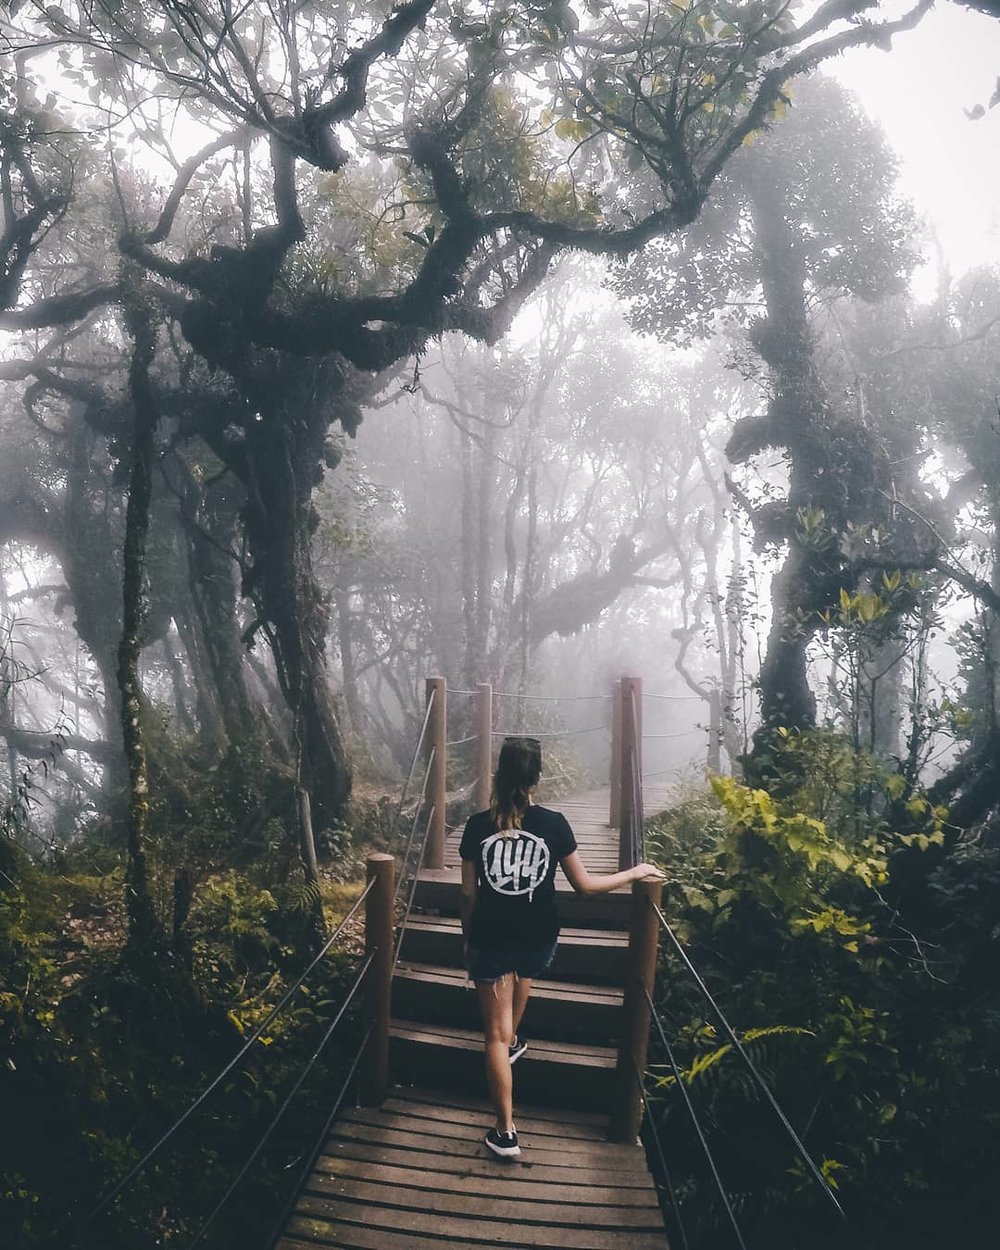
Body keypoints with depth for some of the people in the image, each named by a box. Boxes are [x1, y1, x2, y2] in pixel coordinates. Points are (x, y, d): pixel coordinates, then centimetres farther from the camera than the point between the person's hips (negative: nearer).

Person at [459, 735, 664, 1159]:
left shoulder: (478, 825, -10)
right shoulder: (553, 823, -13)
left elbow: (468, 894, -3)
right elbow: (584, 885, -6)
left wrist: (468, 939, 12)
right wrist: (635, 873, 7)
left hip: (490, 939, -1)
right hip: (538, 938, 1)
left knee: (495, 1035, 8)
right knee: (523, 970, 38)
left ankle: (506, 1132, 11)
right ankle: (514, 1039, 56)